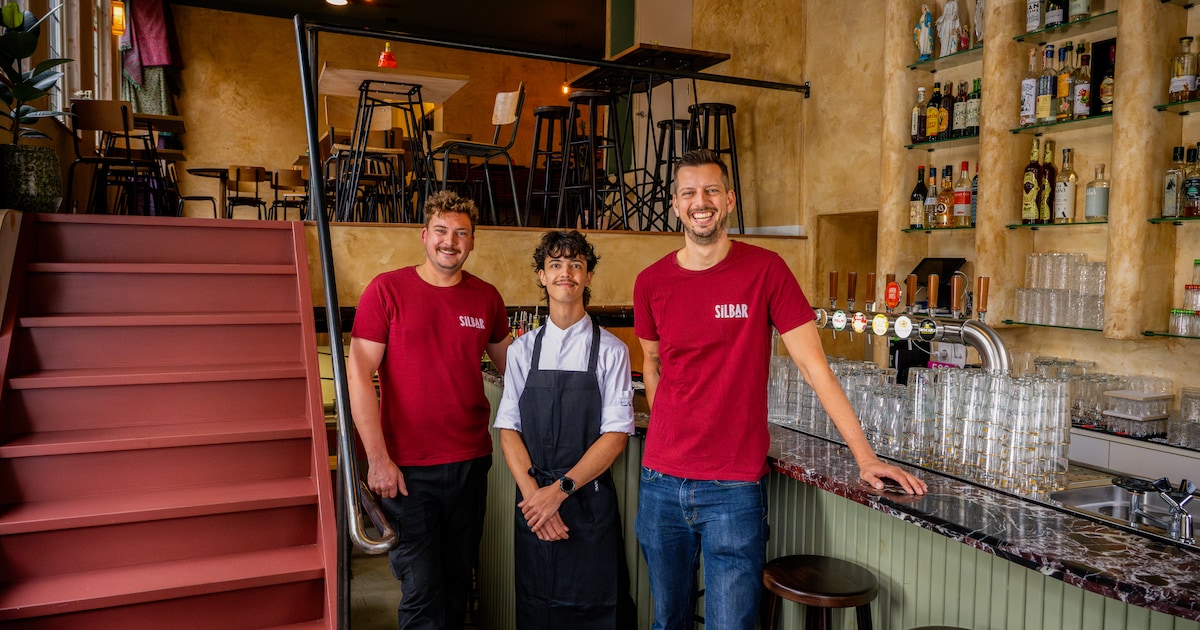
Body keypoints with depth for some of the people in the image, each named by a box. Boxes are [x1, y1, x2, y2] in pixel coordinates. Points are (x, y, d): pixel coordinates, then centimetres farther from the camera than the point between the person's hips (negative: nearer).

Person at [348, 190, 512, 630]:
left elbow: (510, 363, 19)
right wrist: (377, 458, -12)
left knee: (457, 583, 16)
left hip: (471, 463, 4)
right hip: (407, 469, -3)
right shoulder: (387, 290, -5)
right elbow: (358, 374, -8)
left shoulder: (486, 298, 4)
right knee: (422, 590, 2)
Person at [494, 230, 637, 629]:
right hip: (533, 504, 3)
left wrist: (560, 490, -14)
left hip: (590, 501, -2)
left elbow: (616, 435, -8)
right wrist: (533, 493, -11)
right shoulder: (523, 350, 6)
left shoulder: (610, 350, -3)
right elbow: (508, 428, 1)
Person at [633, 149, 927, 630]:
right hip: (661, 483, 3)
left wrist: (865, 456, -10)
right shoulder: (651, 283, 2)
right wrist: (668, 435, 8)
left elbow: (814, 366, -7)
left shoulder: (764, 270, -7)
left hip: (734, 490, -3)